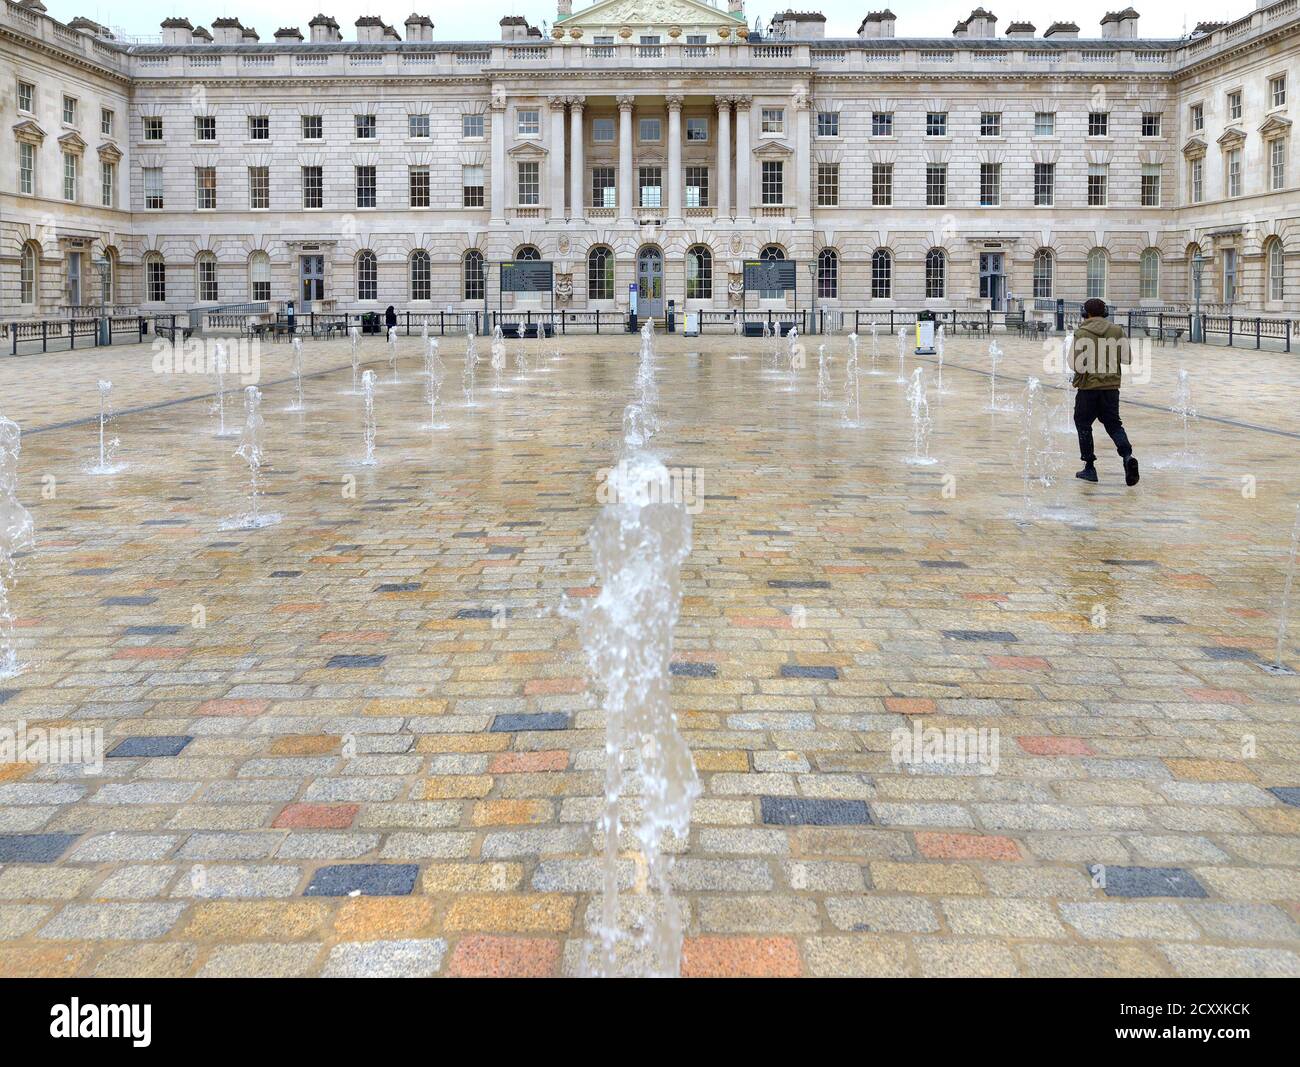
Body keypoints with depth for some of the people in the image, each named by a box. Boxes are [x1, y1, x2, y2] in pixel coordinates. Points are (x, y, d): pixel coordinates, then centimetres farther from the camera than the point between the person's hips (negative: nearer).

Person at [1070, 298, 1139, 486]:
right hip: (1111, 386, 3)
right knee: (1113, 424, 12)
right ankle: (1127, 456, -12)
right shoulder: (1116, 331, 1)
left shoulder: (1082, 333, -9)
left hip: (1088, 386, -3)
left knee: (1083, 423, 13)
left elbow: (1076, 365, -15)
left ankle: (1089, 467, 13)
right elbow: (1127, 359, 2)